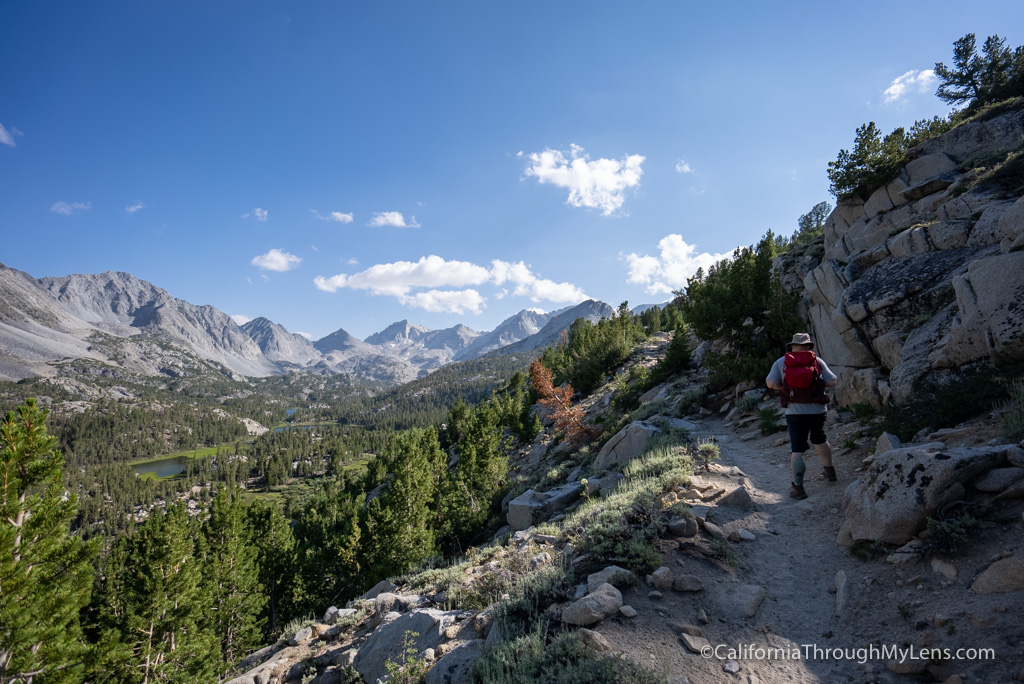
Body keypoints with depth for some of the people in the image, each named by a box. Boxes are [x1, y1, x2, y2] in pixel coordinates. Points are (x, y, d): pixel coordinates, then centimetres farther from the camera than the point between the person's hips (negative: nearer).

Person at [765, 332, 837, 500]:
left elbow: (770, 383, -8)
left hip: (795, 412, -2)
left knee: (797, 450, 1)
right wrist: (817, 381, 16)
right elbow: (832, 382, -2)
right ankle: (829, 471, 43)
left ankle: (798, 487, -5)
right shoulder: (817, 361, 3)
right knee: (819, 440, 27)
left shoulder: (781, 362, 2)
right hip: (817, 410, 2)